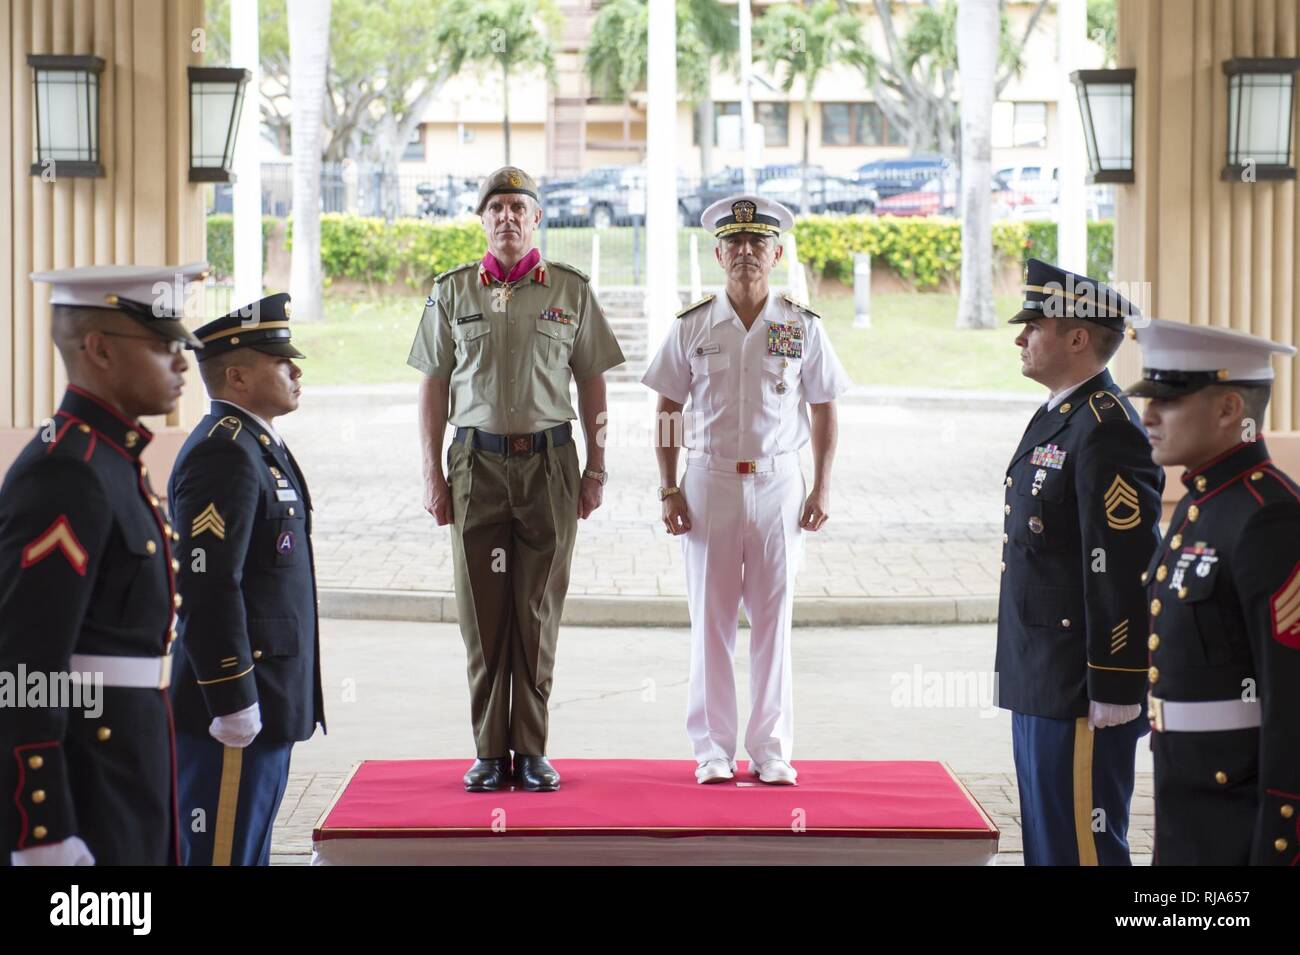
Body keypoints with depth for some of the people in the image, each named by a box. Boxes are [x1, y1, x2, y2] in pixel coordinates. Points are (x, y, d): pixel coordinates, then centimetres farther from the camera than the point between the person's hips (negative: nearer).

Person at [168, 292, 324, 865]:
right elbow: (208, 590, -24)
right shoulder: (223, 454, -18)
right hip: (236, 711, -11)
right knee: (221, 851, -5)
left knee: (250, 848, 15)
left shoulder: (256, 446, 16)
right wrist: (233, 703, -23)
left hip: (266, 704, 11)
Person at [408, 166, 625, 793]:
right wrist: (432, 475, 2)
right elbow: (433, 387, 8)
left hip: (548, 461, 0)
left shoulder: (571, 291, 6)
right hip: (477, 462, 0)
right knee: (482, 611, 1)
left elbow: (592, 385, 9)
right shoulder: (452, 292, 7)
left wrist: (595, 470, 5)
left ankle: (532, 750, 9)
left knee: (539, 610, 2)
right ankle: (489, 751, 8)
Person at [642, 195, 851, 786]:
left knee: (773, 619, 4)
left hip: (777, 482, 0)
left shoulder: (803, 327, 2)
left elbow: (823, 411, 6)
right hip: (709, 481, 0)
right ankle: (712, 748, 12)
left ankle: (771, 749, 11)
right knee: (710, 619, 4)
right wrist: (669, 491, -2)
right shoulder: (692, 326, 1)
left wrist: (821, 490, 0)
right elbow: (668, 411, 5)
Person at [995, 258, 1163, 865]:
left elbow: (1126, 570, -22)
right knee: (1047, 842, 16)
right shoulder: (1056, 418, 15)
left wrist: (1112, 697, -22)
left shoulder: (1106, 429, -18)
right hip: (1041, 684, 10)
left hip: (1081, 696, -10)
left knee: (1083, 845, -4)